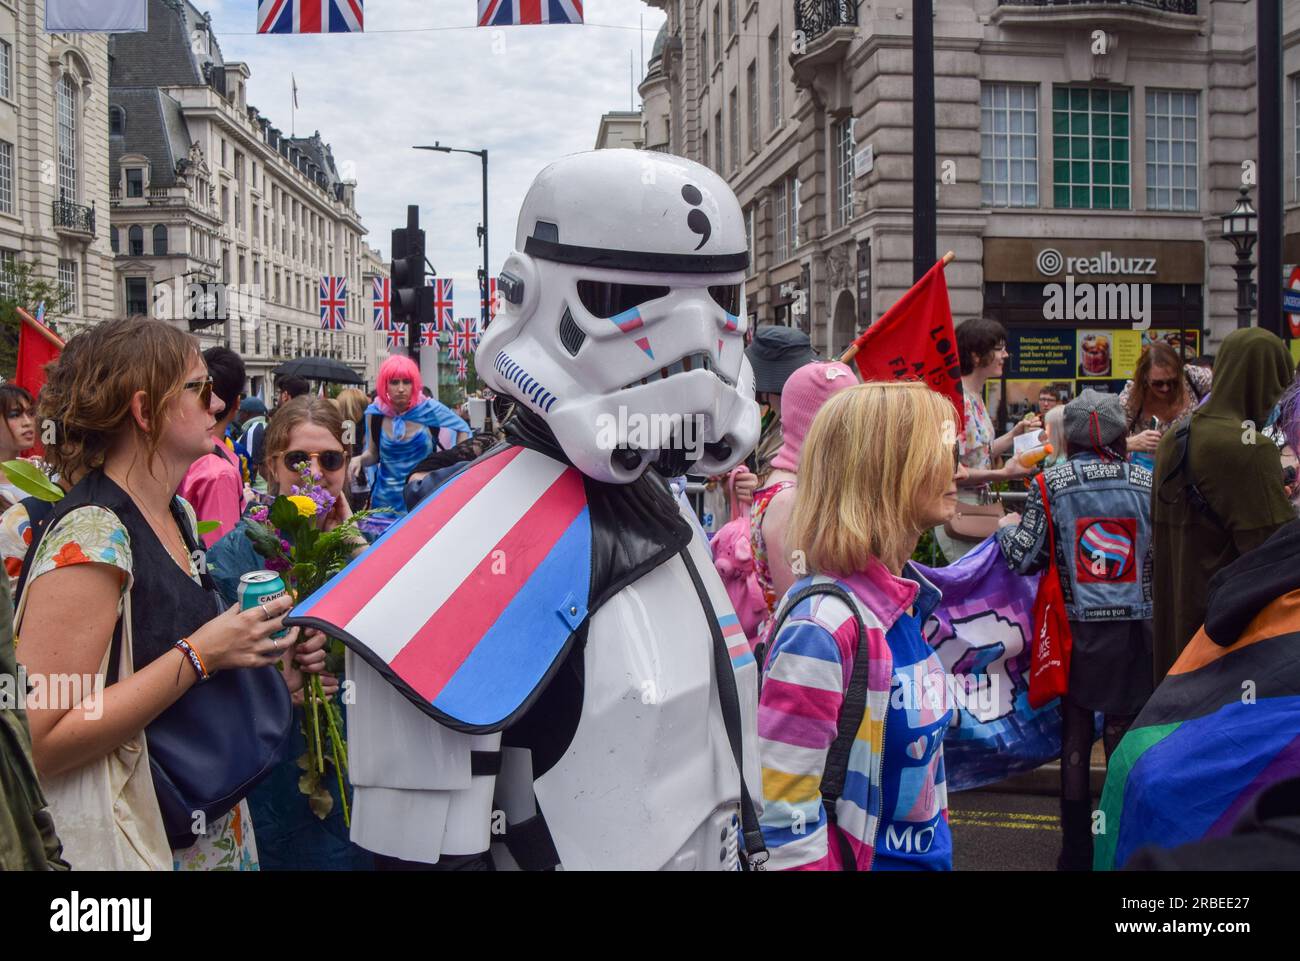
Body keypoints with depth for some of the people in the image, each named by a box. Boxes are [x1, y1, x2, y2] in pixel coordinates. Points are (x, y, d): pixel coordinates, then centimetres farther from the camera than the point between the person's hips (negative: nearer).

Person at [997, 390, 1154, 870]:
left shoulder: (1050, 485, -6)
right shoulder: (1147, 481, -3)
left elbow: (1023, 558, -7)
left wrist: (1007, 528, 13)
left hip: (1078, 629, 0)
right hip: (1134, 631, 1)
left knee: (1075, 738, 12)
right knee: (1124, 735, 12)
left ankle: (1076, 852, 20)